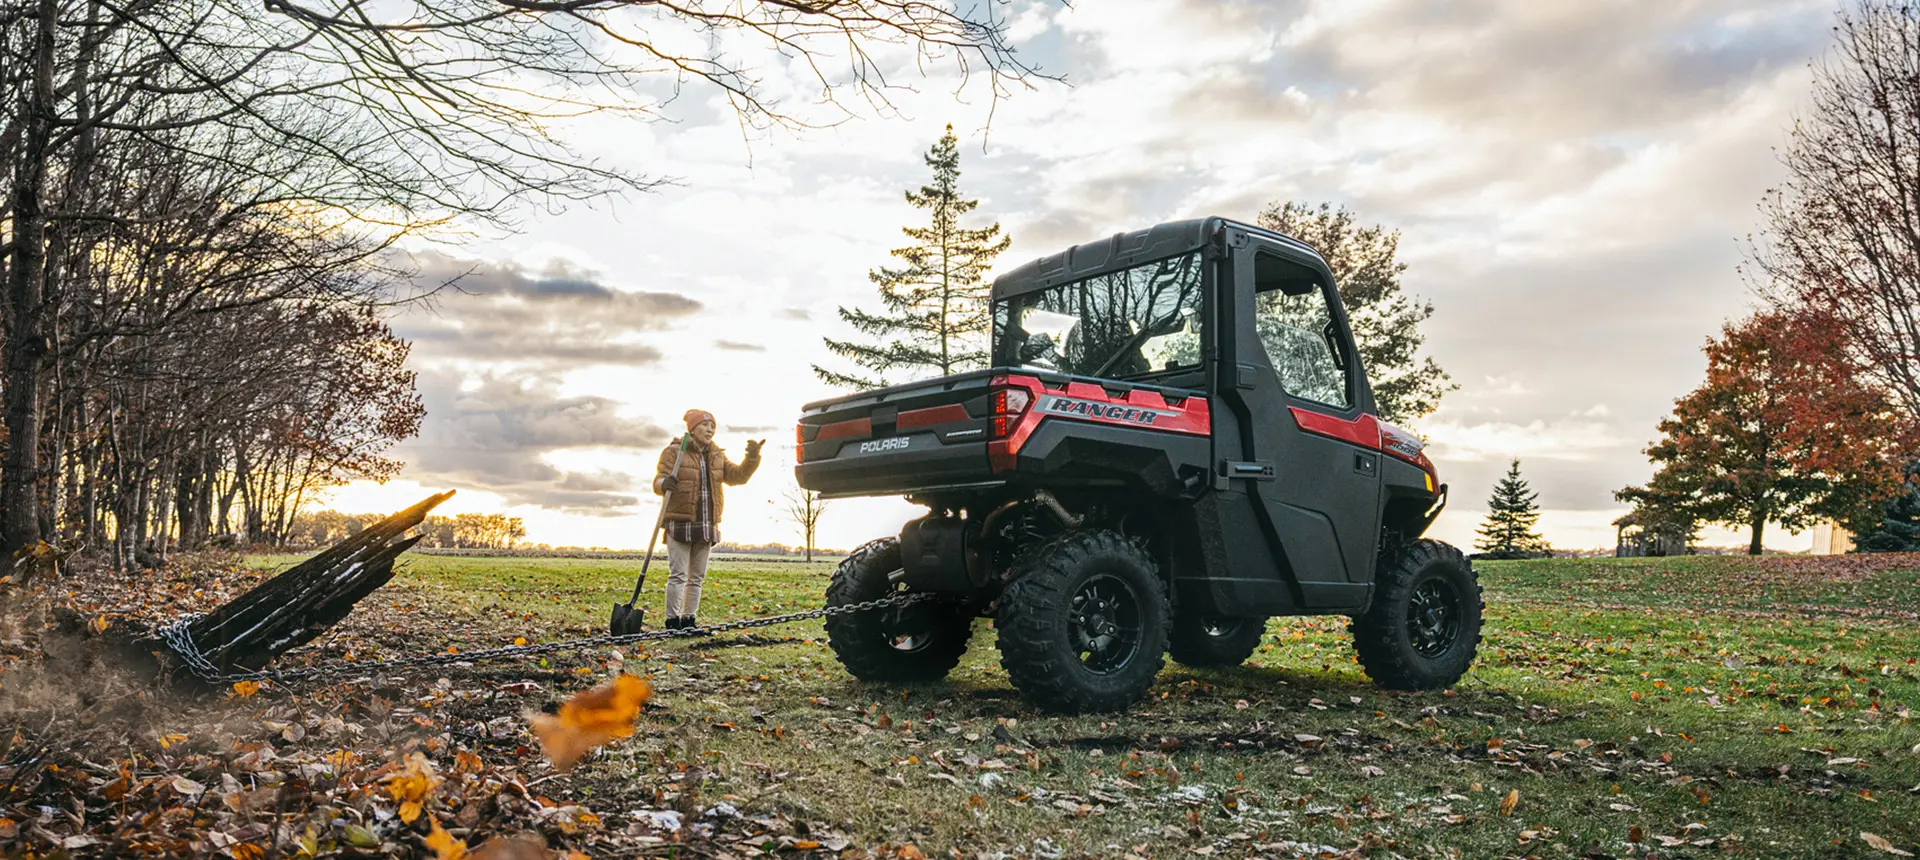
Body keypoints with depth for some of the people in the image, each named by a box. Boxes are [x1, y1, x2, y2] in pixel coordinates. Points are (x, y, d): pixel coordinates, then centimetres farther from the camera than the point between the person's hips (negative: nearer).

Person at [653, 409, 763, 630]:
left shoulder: (717, 456, 15)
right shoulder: (674, 451, -2)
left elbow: (737, 475, 7)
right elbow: (658, 481, -9)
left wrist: (752, 458, -9)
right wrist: (665, 484, -33)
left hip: (707, 527, 6)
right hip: (680, 523, -6)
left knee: (697, 577, 10)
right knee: (678, 575, -7)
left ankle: (688, 619, 18)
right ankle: (672, 620, -2)